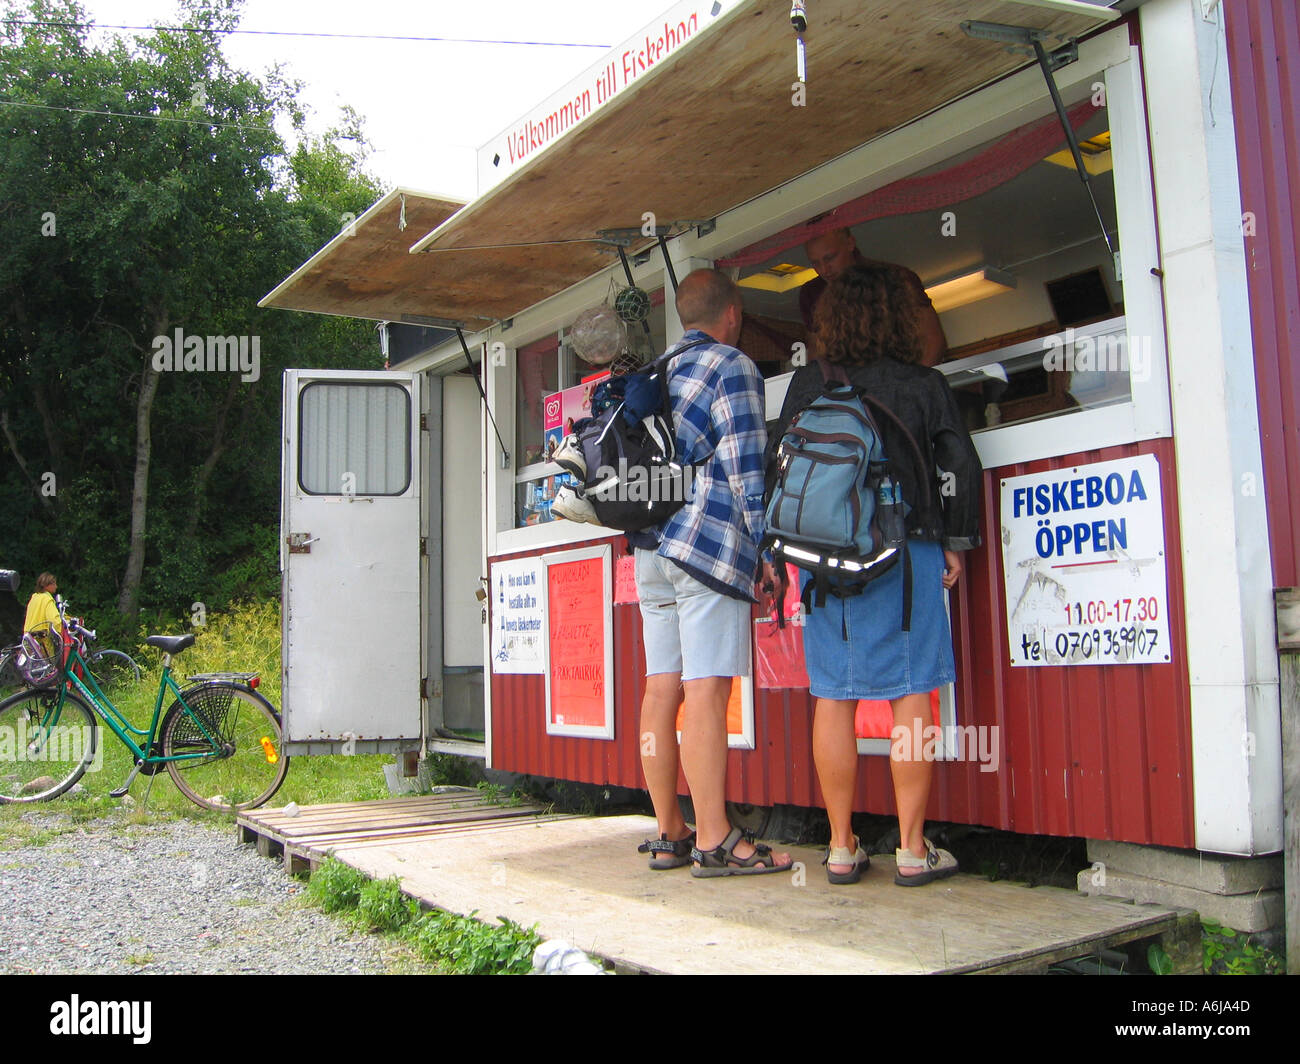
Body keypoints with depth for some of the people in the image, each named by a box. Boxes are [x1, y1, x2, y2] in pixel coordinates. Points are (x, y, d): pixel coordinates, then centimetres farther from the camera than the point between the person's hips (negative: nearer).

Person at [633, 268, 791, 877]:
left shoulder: (659, 375, 22)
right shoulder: (733, 368, -1)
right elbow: (746, 467, -9)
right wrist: (765, 546, -5)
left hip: (652, 547, 8)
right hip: (709, 543, -8)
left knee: (661, 687, 6)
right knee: (706, 689, -10)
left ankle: (669, 835, 12)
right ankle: (713, 842, -8)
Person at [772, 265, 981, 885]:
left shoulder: (808, 384, 7)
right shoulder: (925, 385, 2)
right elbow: (959, 467, 1)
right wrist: (956, 543, 9)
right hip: (904, 549, -2)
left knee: (832, 696, 6)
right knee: (909, 693, 1)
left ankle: (841, 848, 11)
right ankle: (912, 850, 4)